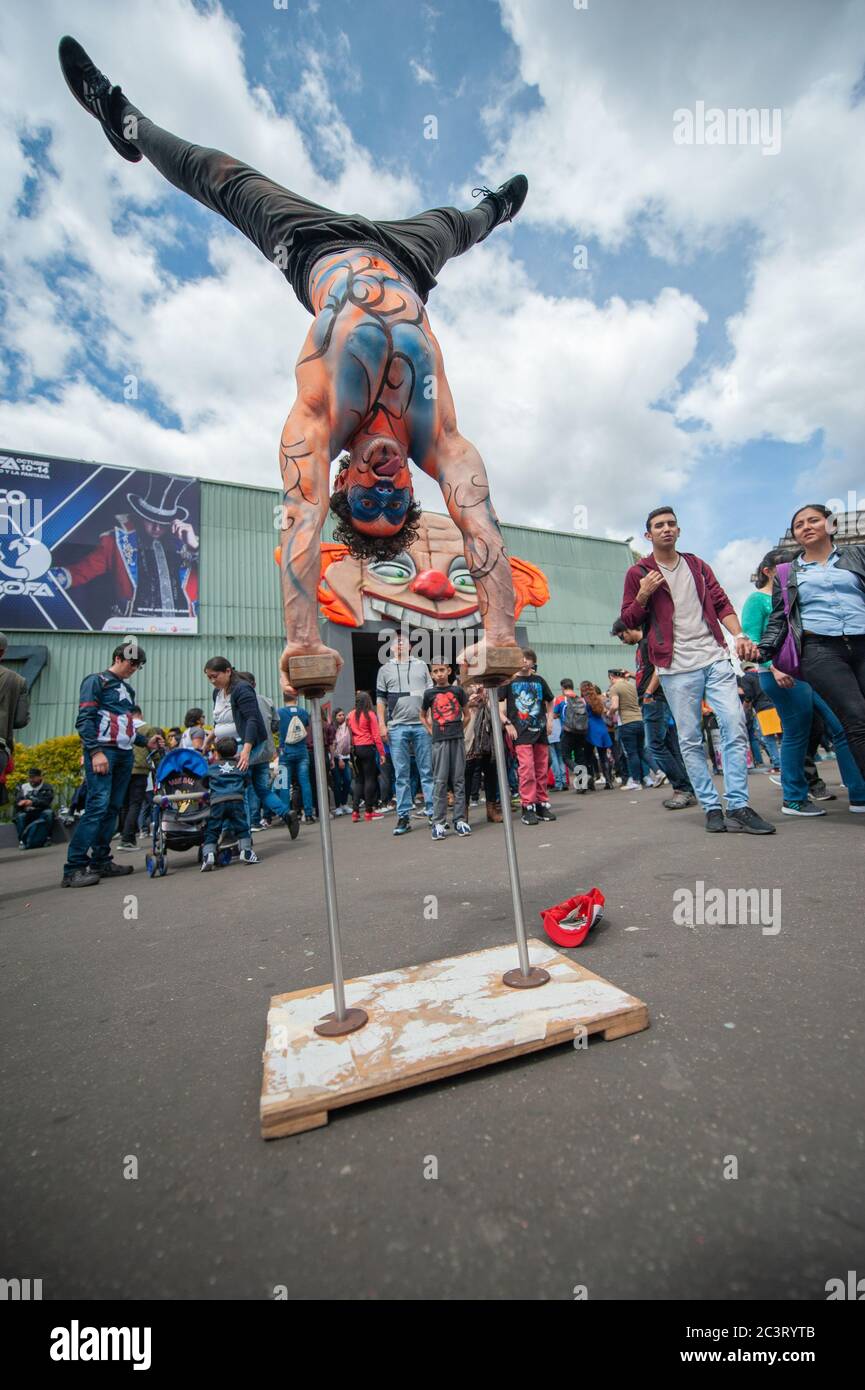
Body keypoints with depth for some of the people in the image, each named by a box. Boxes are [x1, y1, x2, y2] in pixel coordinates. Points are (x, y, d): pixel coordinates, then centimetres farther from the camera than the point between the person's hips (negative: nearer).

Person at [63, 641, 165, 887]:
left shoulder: (127, 689, 23)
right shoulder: (96, 681, 0)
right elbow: (84, 720, -9)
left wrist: (146, 742, 13)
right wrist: (96, 752, -18)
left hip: (124, 755, 8)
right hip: (102, 751, -8)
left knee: (113, 808, 6)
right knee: (98, 805, -16)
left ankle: (100, 861, 12)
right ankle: (74, 868, -12)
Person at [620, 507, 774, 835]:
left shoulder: (697, 566, 17)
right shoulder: (638, 573, 6)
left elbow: (721, 603, 16)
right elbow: (628, 621, 6)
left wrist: (739, 635, 0)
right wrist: (643, 595, -12)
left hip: (715, 659, 3)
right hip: (676, 667, -3)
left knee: (735, 728, -6)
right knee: (690, 741, 0)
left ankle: (738, 807, 1)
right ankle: (712, 808, 10)